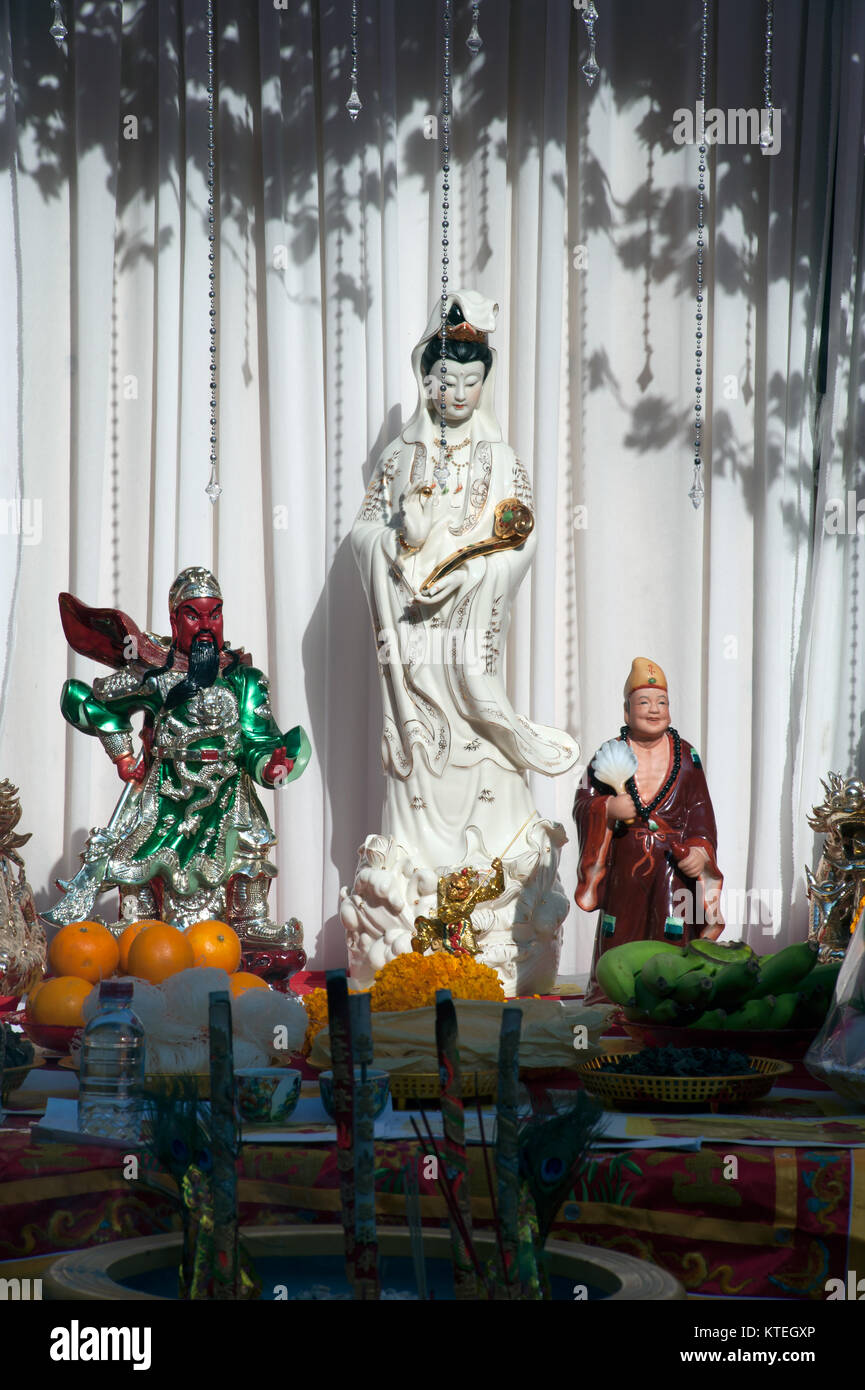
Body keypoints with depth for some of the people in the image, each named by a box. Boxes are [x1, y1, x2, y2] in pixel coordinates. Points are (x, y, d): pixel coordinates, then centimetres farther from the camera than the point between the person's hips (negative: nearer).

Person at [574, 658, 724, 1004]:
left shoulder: (686, 756, 8)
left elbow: (700, 810, 7)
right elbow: (582, 804, 3)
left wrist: (700, 849, -9)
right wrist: (608, 809, -18)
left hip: (674, 867, 0)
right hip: (624, 868, 0)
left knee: (672, 938, -7)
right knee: (619, 940, 1)